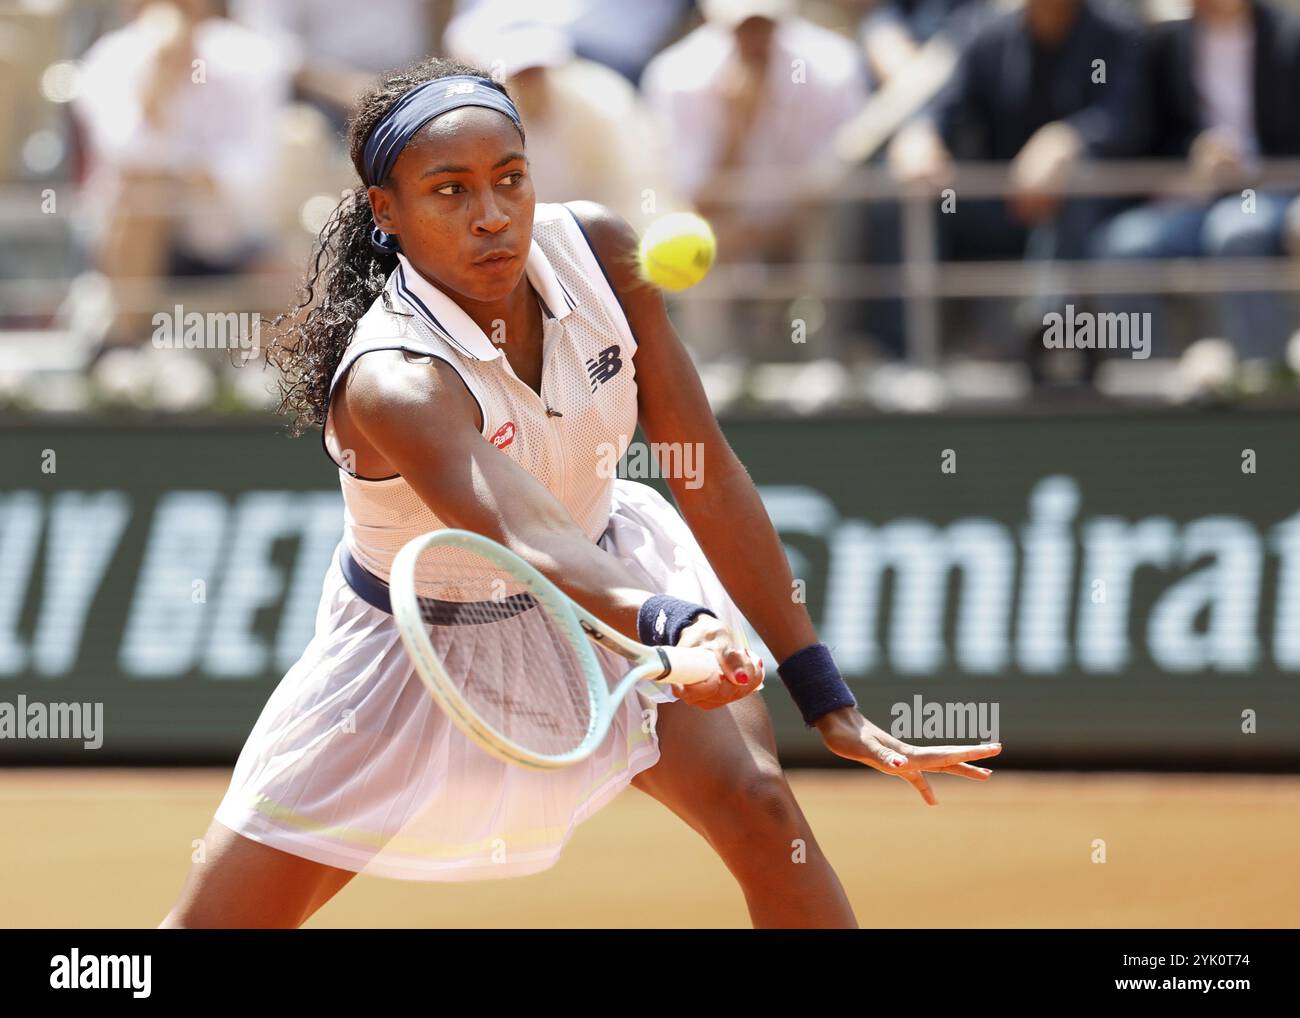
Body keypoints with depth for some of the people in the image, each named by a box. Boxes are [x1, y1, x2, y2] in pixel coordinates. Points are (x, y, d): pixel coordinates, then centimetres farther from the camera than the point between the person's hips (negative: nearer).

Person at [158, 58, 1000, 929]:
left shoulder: (597, 252, -20)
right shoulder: (391, 383, -36)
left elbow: (708, 474, -14)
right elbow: (530, 540, -52)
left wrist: (827, 698, -15)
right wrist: (673, 627, -72)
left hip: (609, 571, 4)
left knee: (758, 807, -18)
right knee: (216, 922, -7)